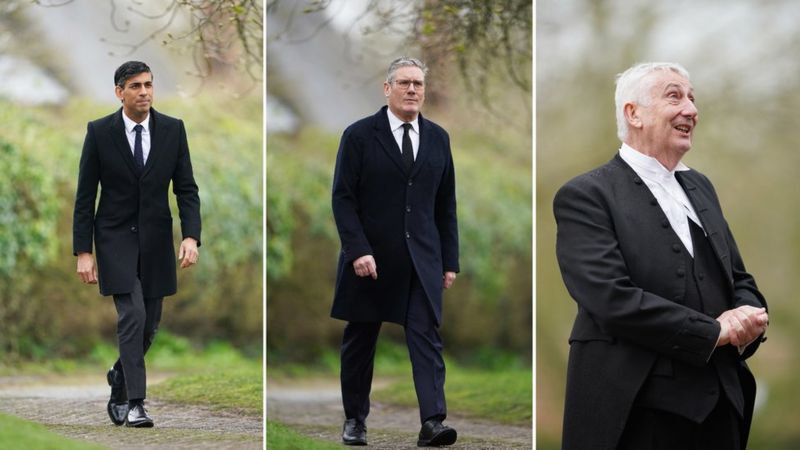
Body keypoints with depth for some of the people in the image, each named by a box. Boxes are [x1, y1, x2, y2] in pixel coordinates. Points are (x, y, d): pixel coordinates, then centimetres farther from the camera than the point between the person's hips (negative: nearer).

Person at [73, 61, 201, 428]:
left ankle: (121, 377, 35)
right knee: (132, 315, -16)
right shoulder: (100, 132, -8)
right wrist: (83, 252, -9)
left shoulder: (172, 129, -2)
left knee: (149, 324, 8)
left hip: (156, 241, 3)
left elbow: (186, 189, -1)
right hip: (116, 238, -3)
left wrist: (191, 236, -15)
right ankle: (134, 403, -10)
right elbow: (85, 196, -5)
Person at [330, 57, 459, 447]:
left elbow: (446, 204, 12)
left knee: (427, 337, -10)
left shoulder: (438, 139, 9)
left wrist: (450, 260, 7)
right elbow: (343, 198, -7)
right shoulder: (359, 135, -3)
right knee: (360, 342, 8)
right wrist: (358, 250, -17)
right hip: (369, 260, -2)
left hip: (421, 260, 2)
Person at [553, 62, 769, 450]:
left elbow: (740, 282, 17)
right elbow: (612, 298, -19)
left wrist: (747, 318, -7)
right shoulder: (586, 196, -7)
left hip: (719, 405, 7)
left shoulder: (699, 187, 16)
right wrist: (713, 331, -16)